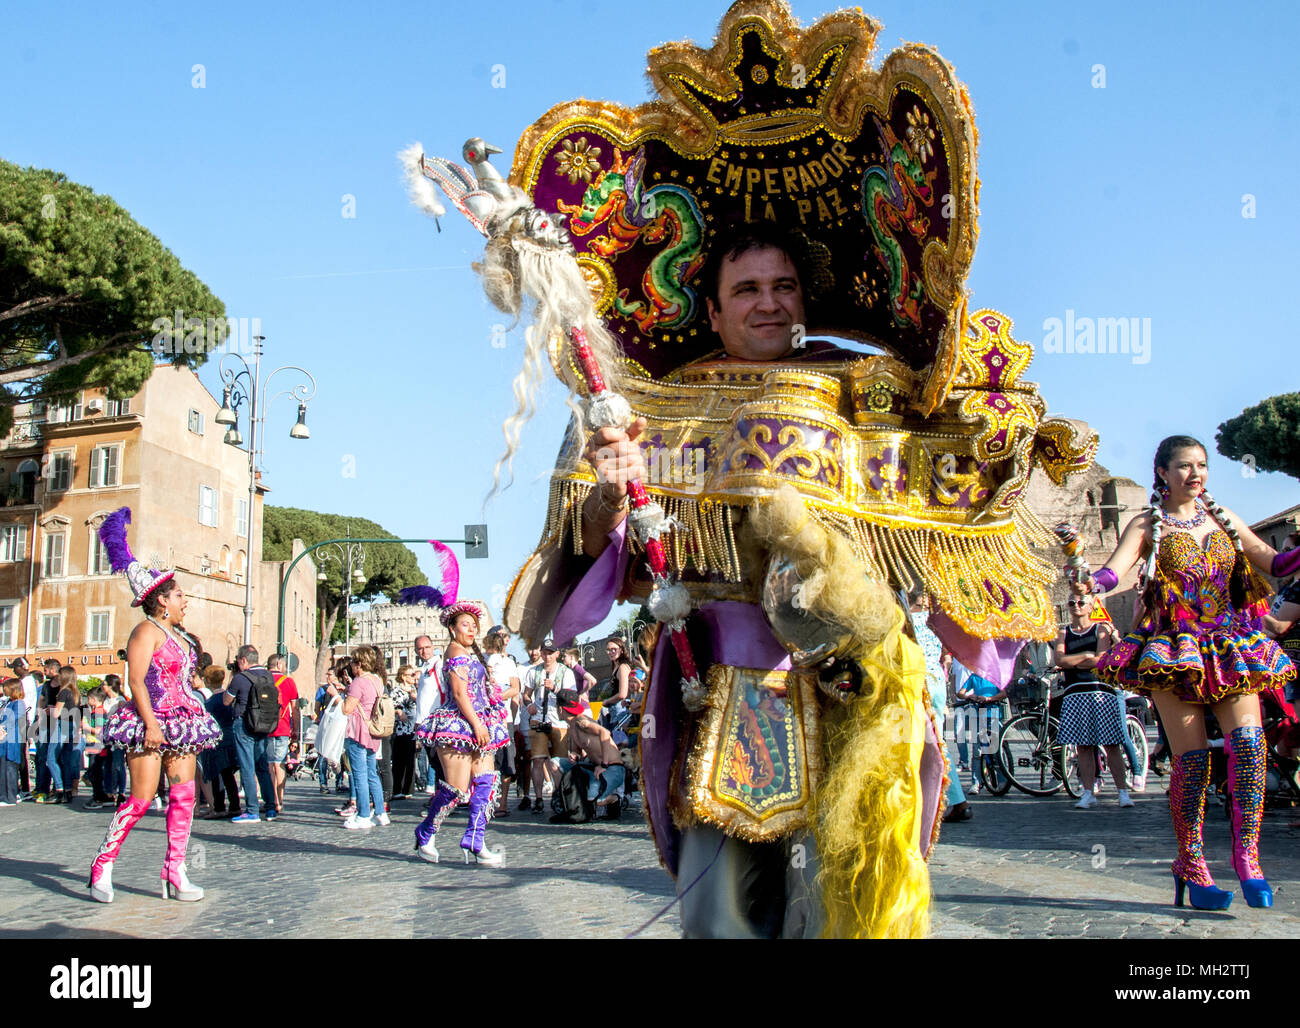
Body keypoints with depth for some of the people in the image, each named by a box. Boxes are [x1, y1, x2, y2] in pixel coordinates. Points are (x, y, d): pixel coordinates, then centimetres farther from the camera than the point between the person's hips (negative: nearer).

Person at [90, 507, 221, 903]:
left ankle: (174, 874, 4)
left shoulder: (179, 635, 18)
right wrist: (151, 723, -22)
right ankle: (102, 866, 3)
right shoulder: (147, 631, -7)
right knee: (141, 798, -9)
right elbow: (136, 681, -15)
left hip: (179, 723, 8)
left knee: (184, 795, 2)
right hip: (151, 723, -8)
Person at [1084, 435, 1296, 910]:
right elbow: (1115, 568, -14)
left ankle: (1247, 857, -4)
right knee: (1192, 759, -6)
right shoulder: (1148, 525, 2)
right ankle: (1192, 868, 7)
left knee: (1249, 742, -13)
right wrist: (1091, 582, -36)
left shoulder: (1222, 518, 14)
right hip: (1174, 651, -3)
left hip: (1231, 649, 4)